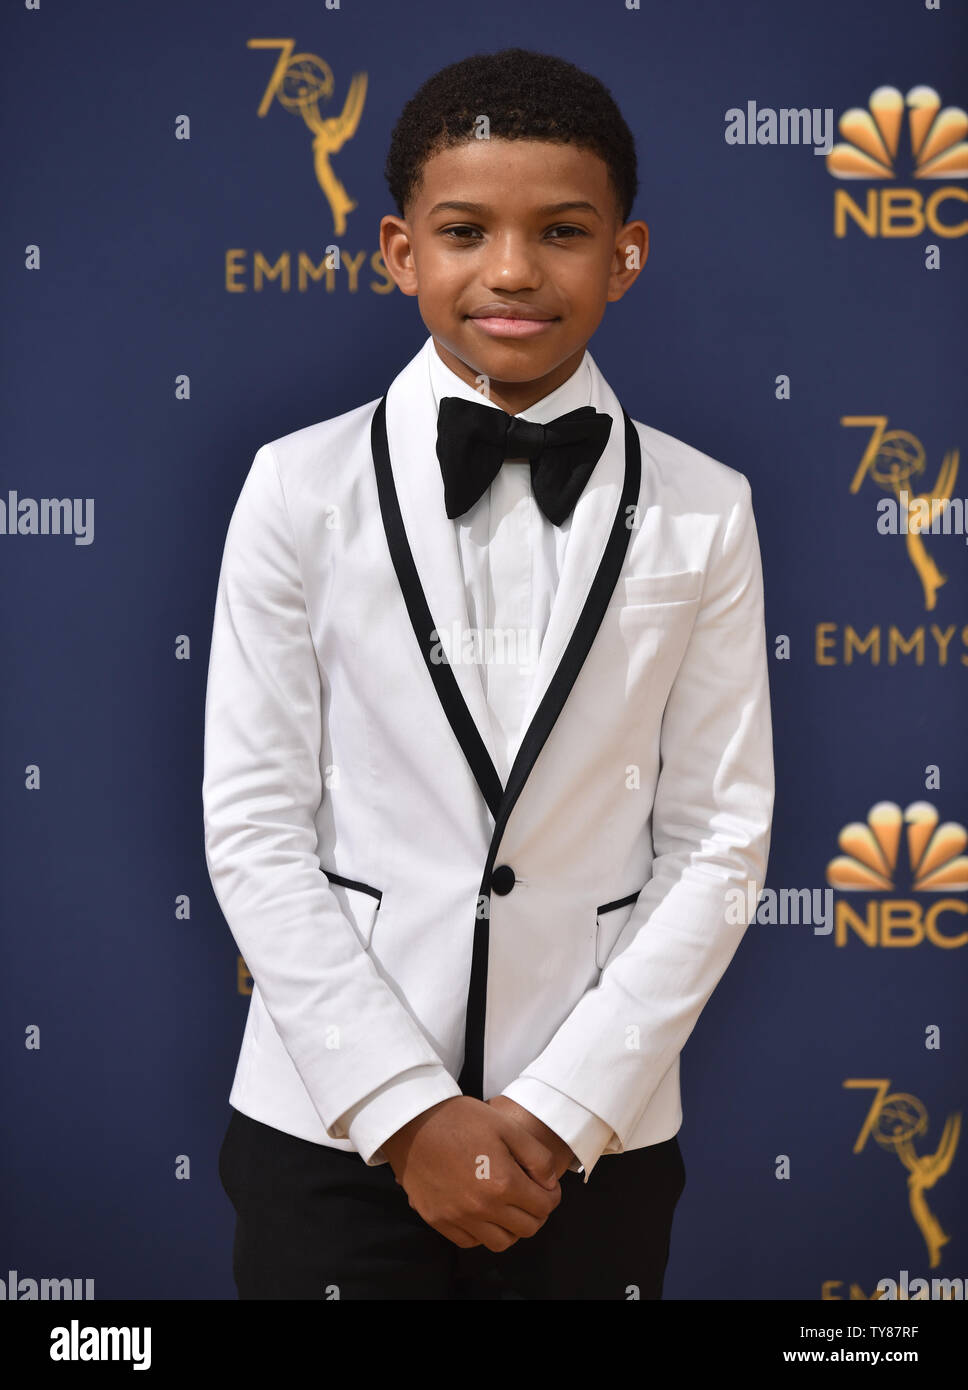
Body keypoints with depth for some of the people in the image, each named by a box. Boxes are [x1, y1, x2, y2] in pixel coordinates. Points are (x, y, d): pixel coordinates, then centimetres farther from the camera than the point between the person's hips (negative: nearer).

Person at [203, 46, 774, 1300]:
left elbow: (719, 842, -3)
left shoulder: (702, 512, -2)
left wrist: (565, 1112, -9)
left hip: (599, 1144, 1)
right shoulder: (302, 488, -6)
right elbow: (252, 829, -6)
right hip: (334, 1134, -1)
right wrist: (409, 1111, -9)